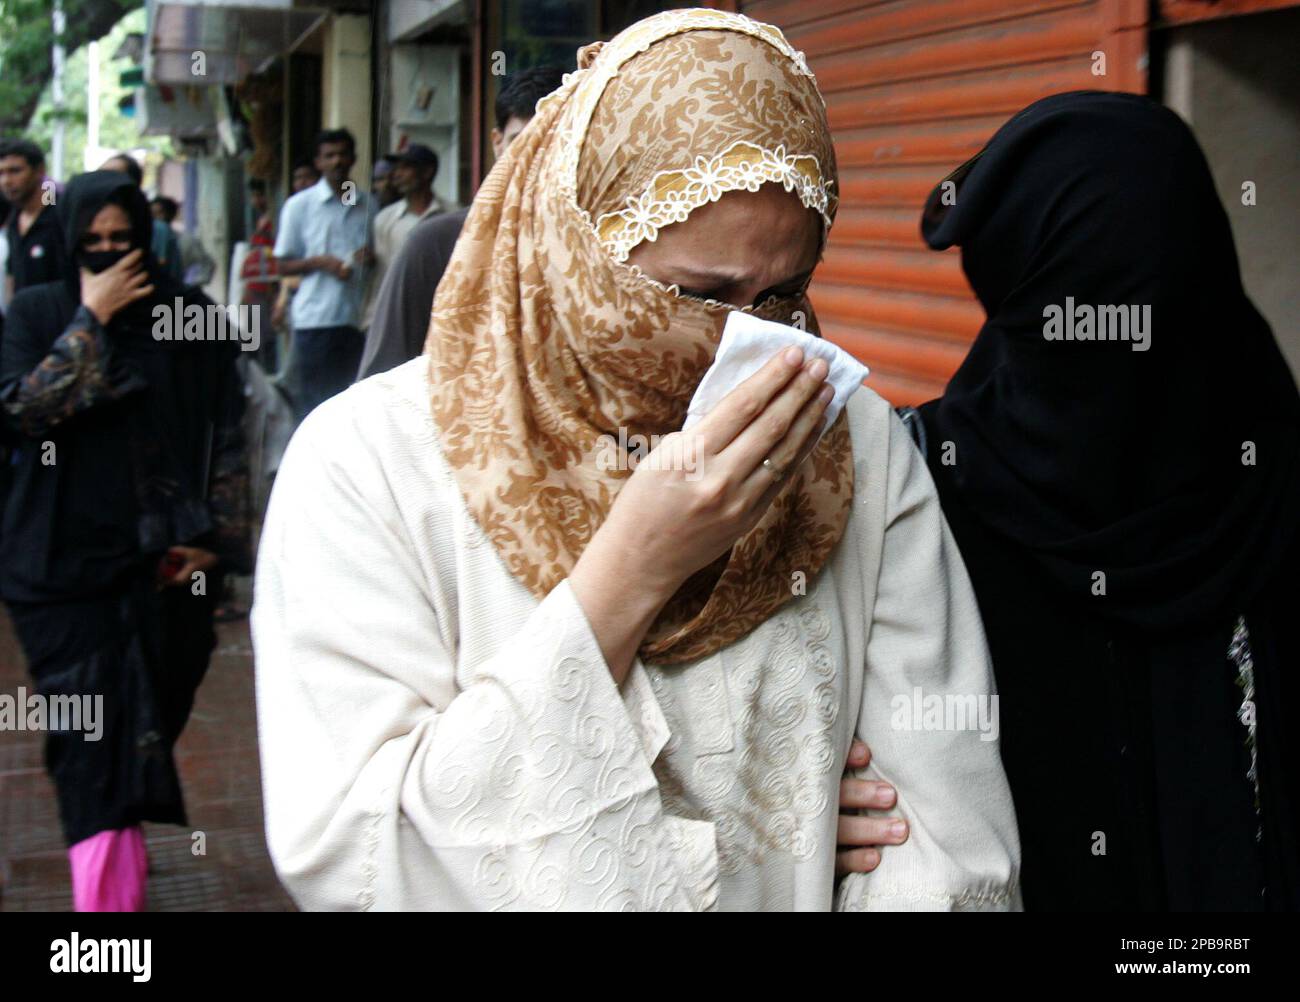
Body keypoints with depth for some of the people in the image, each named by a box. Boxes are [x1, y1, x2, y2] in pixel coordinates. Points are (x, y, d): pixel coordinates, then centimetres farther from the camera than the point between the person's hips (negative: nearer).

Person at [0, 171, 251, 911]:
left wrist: (218, 538, -4)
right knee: (96, 743, -6)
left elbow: (226, 439, 3)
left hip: (167, 565, 2)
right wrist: (92, 317, -15)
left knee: (147, 731, 12)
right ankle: (111, 896, -7)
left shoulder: (190, 318, 3)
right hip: (67, 564, -1)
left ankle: (117, 873, 35)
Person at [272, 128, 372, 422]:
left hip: (357, 318, 3)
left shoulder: (368, 205, 12)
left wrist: (371, 257, -2)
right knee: (313, 406, -2)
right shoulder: (299, 205, 3)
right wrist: (320, 262, -13)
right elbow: (282, 265, 4)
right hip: (315, 319, -3)